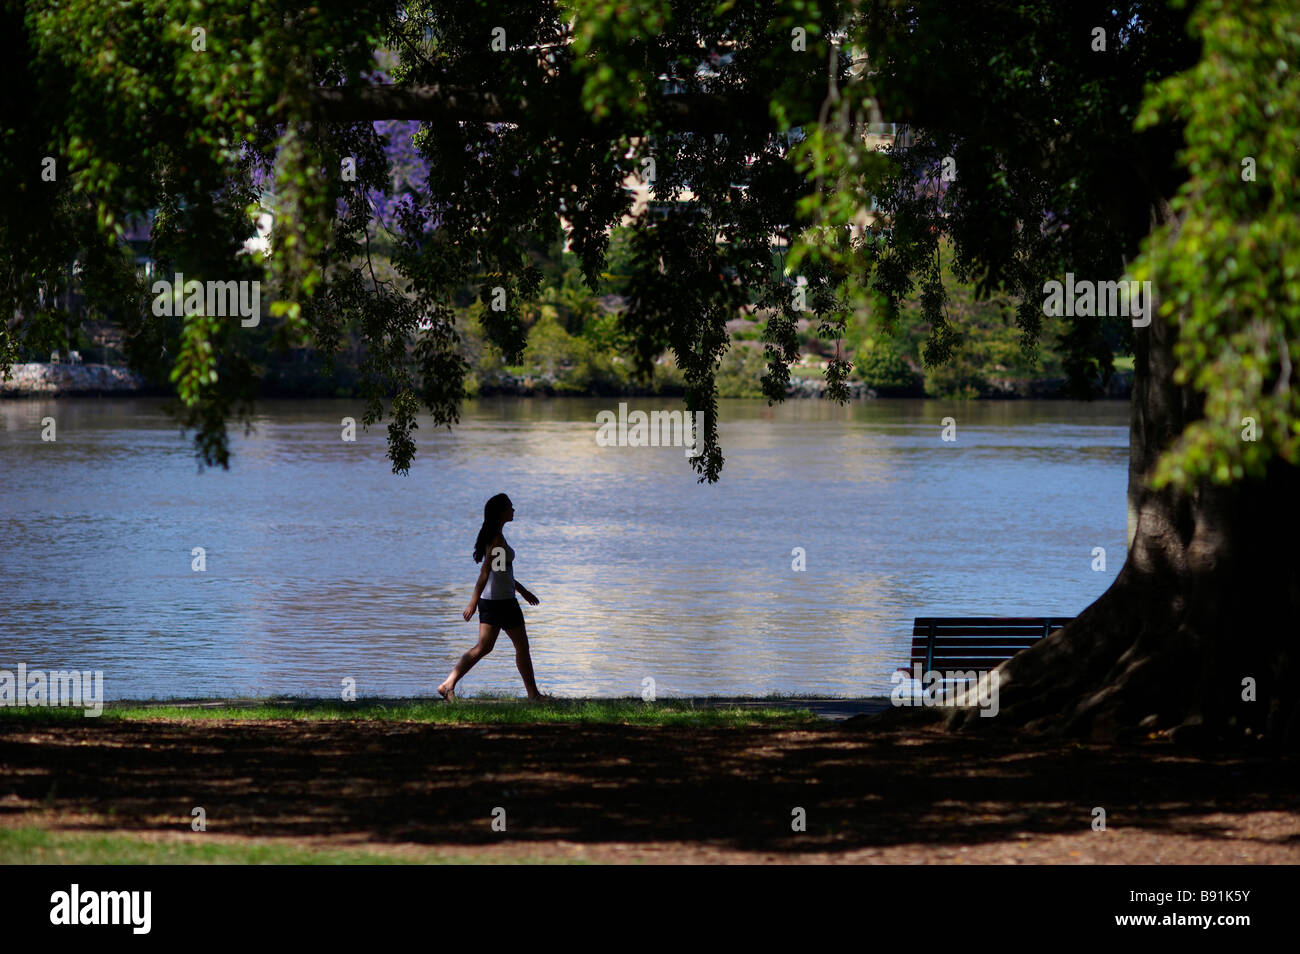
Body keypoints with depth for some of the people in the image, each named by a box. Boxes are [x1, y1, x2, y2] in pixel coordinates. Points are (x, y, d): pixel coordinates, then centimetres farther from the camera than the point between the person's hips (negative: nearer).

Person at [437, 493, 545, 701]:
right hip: (502, 600, -9)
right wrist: (474, 602, -25)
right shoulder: (498, 539, -17)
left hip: (489, 600, 9)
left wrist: (523, 591, 31)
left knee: (483, 647, 7)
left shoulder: (492, 537, 14)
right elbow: (485, 572, -22)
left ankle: (448, 684, -3)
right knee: (522, 647, 4)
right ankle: (533, 694, 12)